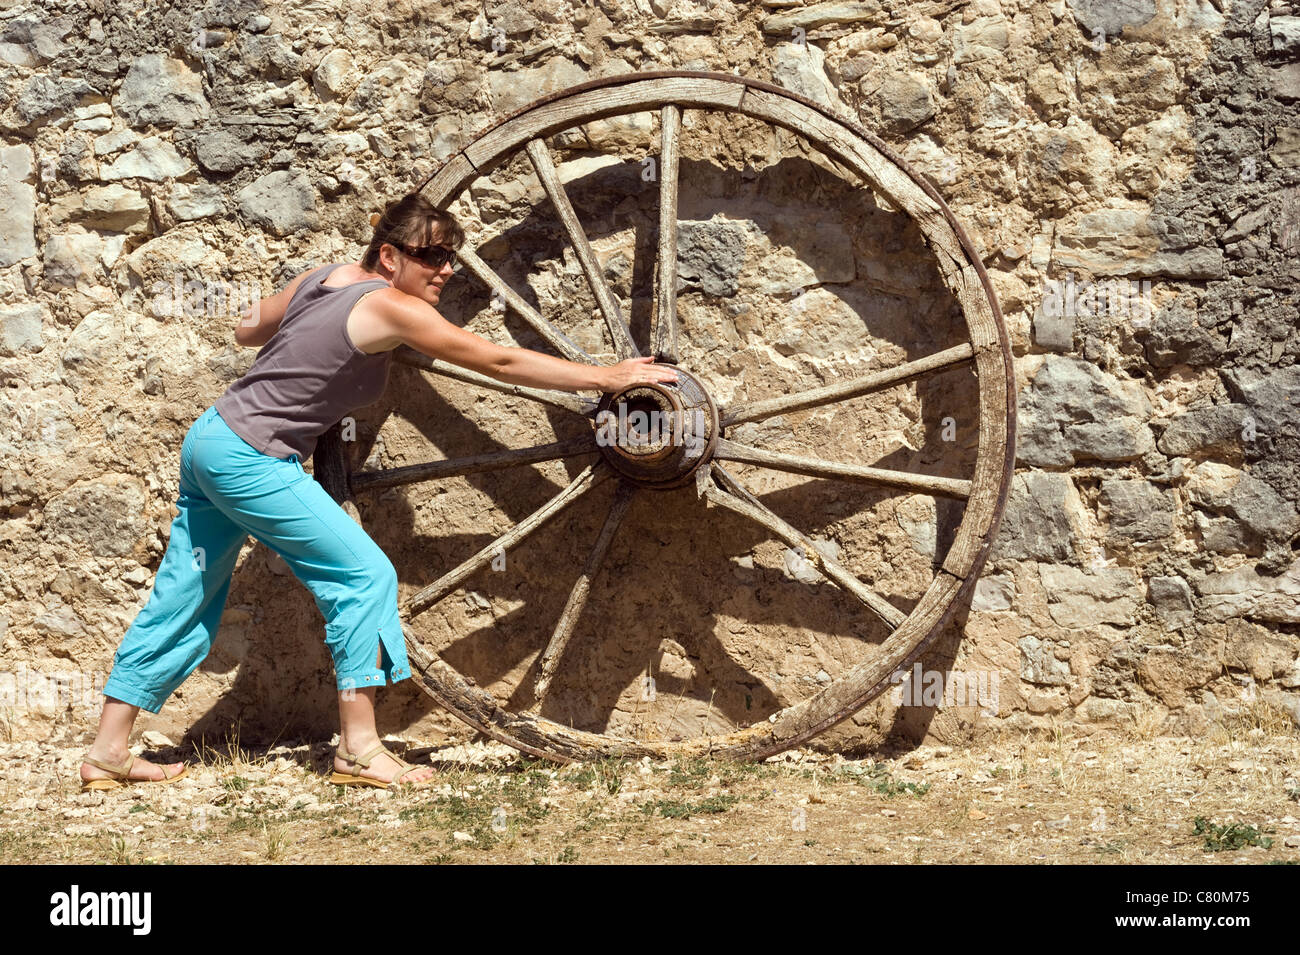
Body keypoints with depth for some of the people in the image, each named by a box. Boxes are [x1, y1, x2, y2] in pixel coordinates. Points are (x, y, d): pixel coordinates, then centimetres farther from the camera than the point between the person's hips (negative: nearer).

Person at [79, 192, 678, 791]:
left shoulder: (318, 281, 8)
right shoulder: (388, 307, -16)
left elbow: (247, 330, 22)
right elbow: (500, 363, -13)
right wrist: (607, 377, -8)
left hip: (212, 440, 9)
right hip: (249, 461, -9)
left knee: (183, 601, 14)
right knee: (365, 575, -6)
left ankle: (108, 753, 20)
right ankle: (358, 750, -6)